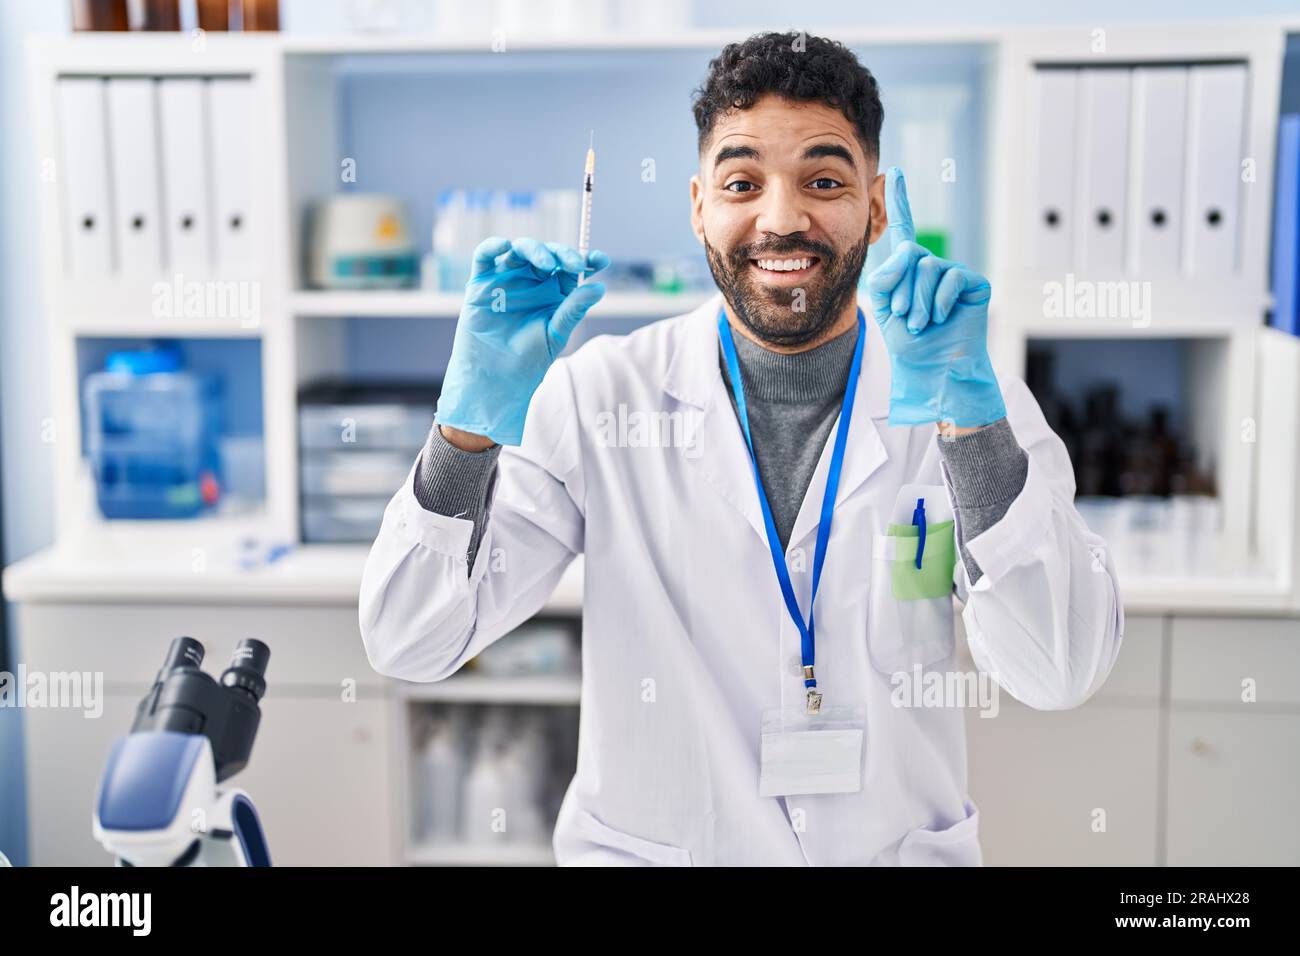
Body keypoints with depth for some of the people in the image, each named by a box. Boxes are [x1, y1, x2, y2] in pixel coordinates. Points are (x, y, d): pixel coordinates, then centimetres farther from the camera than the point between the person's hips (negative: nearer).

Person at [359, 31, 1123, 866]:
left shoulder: (980, 406, -3)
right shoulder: (598, 397, -5)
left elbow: (1064, 674, -13)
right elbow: (409, 645, -7)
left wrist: (965, 415, -24)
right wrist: (474, 416, -20)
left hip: (904, 850, 1)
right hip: (643, 849, 0)